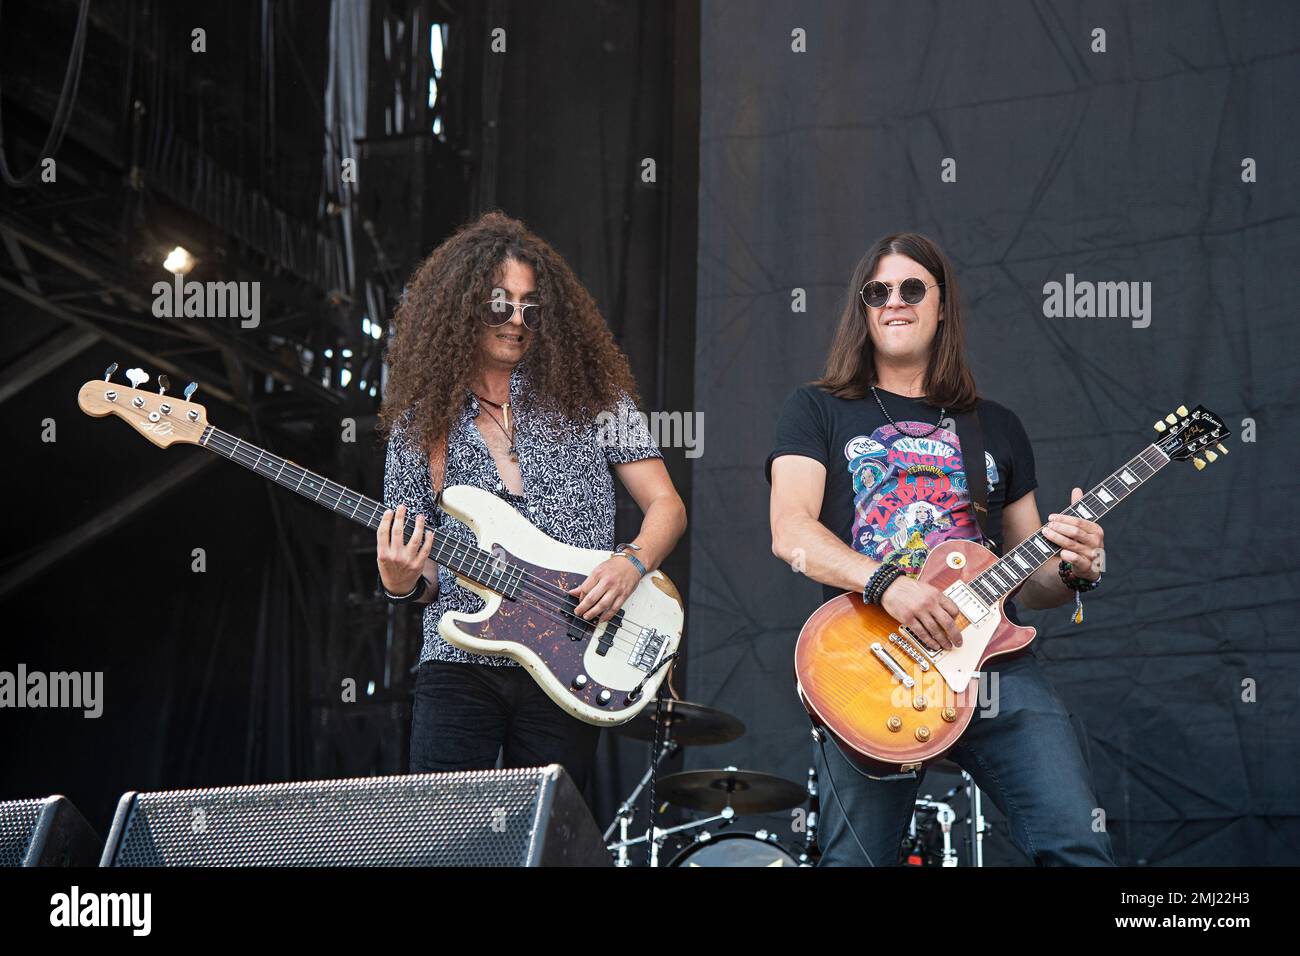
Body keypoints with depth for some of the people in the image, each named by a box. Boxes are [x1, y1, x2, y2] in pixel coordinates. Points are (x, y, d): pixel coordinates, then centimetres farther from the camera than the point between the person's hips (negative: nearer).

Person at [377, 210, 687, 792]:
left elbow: (666, 507, 6)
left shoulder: (588, 393, 5)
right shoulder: (420, 420, 8)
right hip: (458, 665, 1)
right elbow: (424, 573, 10)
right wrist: (403, 582, -12)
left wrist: (633, 561, -13)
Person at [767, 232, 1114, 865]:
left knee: (1078, 847, -15)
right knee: (855, 858, -3)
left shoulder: (996, 427, 22)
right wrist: (888, 584, -19)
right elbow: (790, 531, -4)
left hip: (995, 662, 2)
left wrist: (1073, 571, -1)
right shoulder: (820, 411, 12)